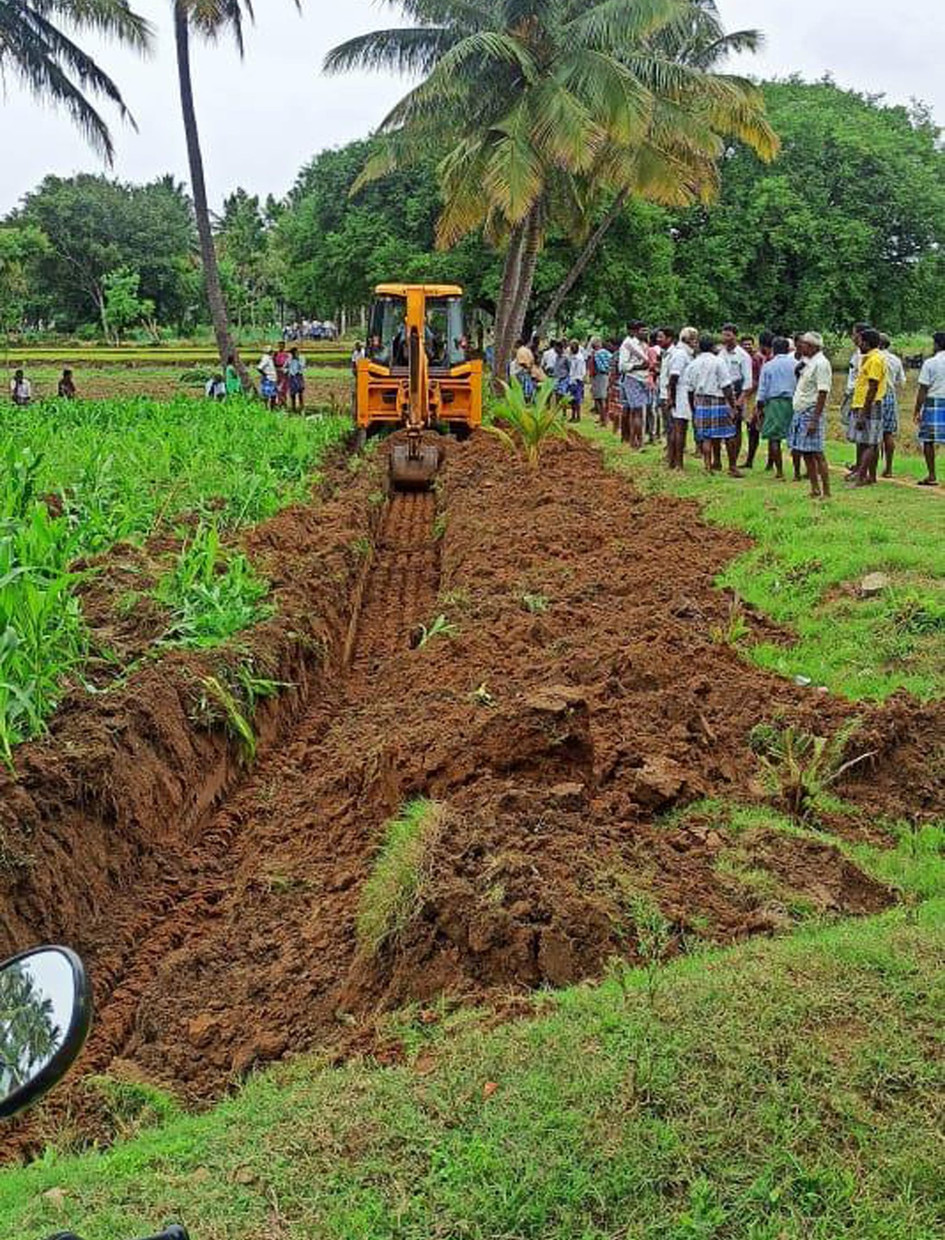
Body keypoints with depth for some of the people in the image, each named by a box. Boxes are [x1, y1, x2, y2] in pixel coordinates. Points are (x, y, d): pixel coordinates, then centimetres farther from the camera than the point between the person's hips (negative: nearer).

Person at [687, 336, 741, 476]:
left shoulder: (693, 365, 8)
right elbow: (726, 387, -11)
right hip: (718, 402, -5)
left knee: (706, 437, 9)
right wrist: (733, 406, -8)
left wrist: (693, 410, 19)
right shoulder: (719, 361, -7)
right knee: (730, 436, 4)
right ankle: (732, 467, 6)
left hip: (700, 403, 5)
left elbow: (690, 390, 11)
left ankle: (708, 465, 7)